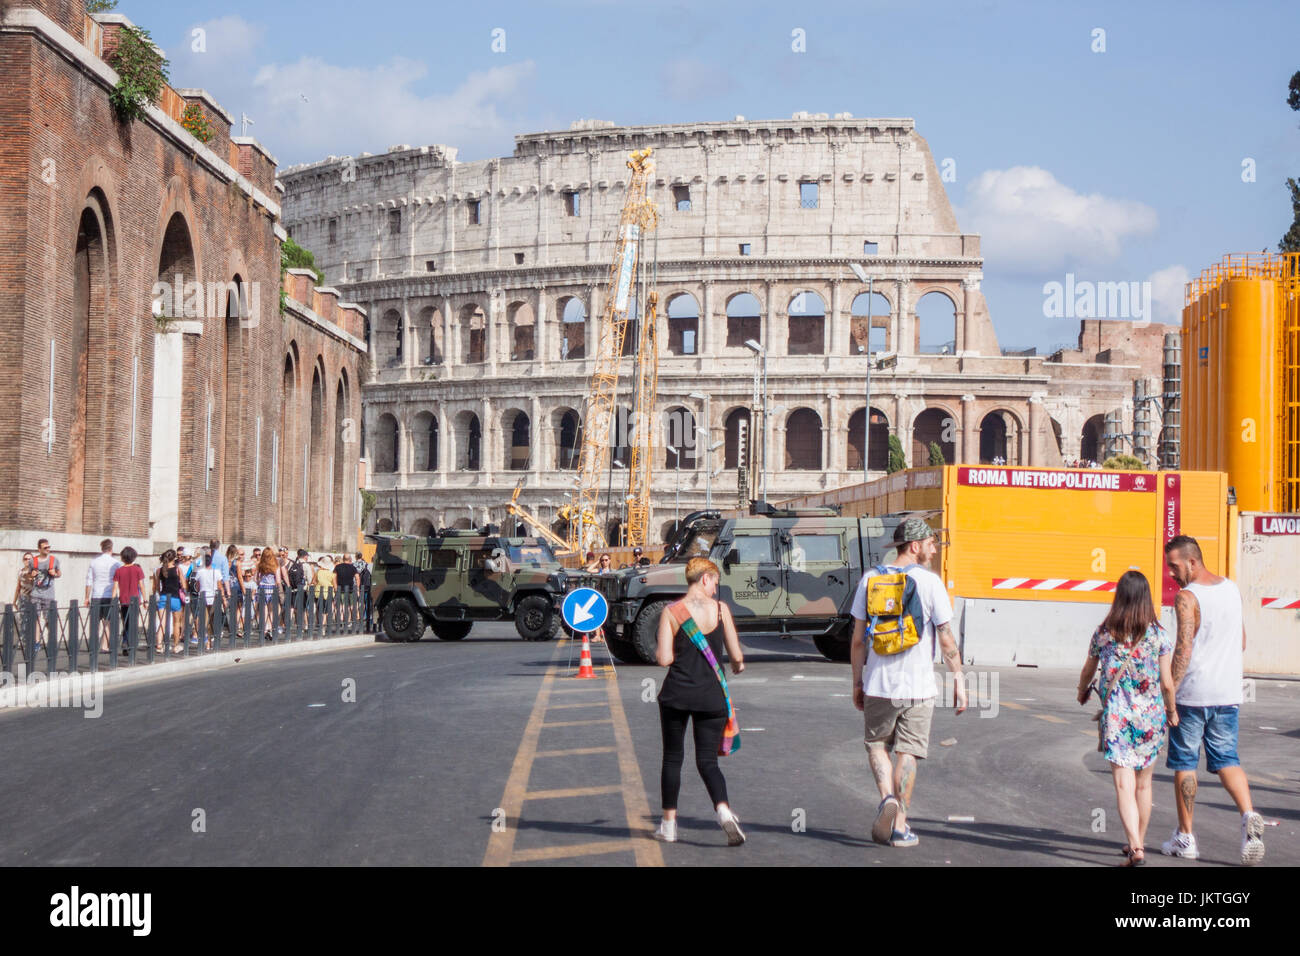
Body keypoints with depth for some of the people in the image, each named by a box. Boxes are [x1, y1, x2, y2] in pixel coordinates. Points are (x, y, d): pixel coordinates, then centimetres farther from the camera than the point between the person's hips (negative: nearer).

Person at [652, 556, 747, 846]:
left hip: (676, 694, -1)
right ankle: (724, 813, -18)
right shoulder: (720, 609, -2)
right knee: (708, 761, 6)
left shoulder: (671, 612, -5)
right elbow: (736, 654, -2)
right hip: (711, 696, 1)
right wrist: (739, 664, 21)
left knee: (672, 759, 13)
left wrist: (658, 652, 12)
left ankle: (669, 825, 16)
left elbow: (664, 658, -11)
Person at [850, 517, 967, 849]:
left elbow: (858, 638, 5)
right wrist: (959, 681, 2)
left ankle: (887, 798, -8)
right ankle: (900, 825, 7)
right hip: (918, 685, -2)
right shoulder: (930, 582, -6)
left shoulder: (870, 579, 3)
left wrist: (857, 682, 13)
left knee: (877, 744, 16)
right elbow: (946, 639, -7)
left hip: (878, 684, 2)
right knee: (907, 752, 6)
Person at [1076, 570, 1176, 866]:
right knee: (1143, 783, 17)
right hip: (1150, 716, 1)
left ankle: (1135, 847, -20)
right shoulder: (1159, 635, -5)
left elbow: (1088, 670, 14)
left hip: (1116, 716, -1)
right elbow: (1167, 682, -4)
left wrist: (1082, 691, 35)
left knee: (1124, 784, -6)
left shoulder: (1103, 633, -2)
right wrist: (1172, 710, 14)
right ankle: (1138, 842, 30)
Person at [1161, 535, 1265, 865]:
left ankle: (1185, 837, 11)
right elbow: (1241, 642, 16)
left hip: (1193, 693, -6)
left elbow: (1184, 650, -20)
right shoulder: (1232, 589, 8)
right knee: (1227, 760, 9)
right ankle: (1249, 816, -15)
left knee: (1185, 763, 6)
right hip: (1228, 693, 6)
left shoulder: (1187, 597, -13)